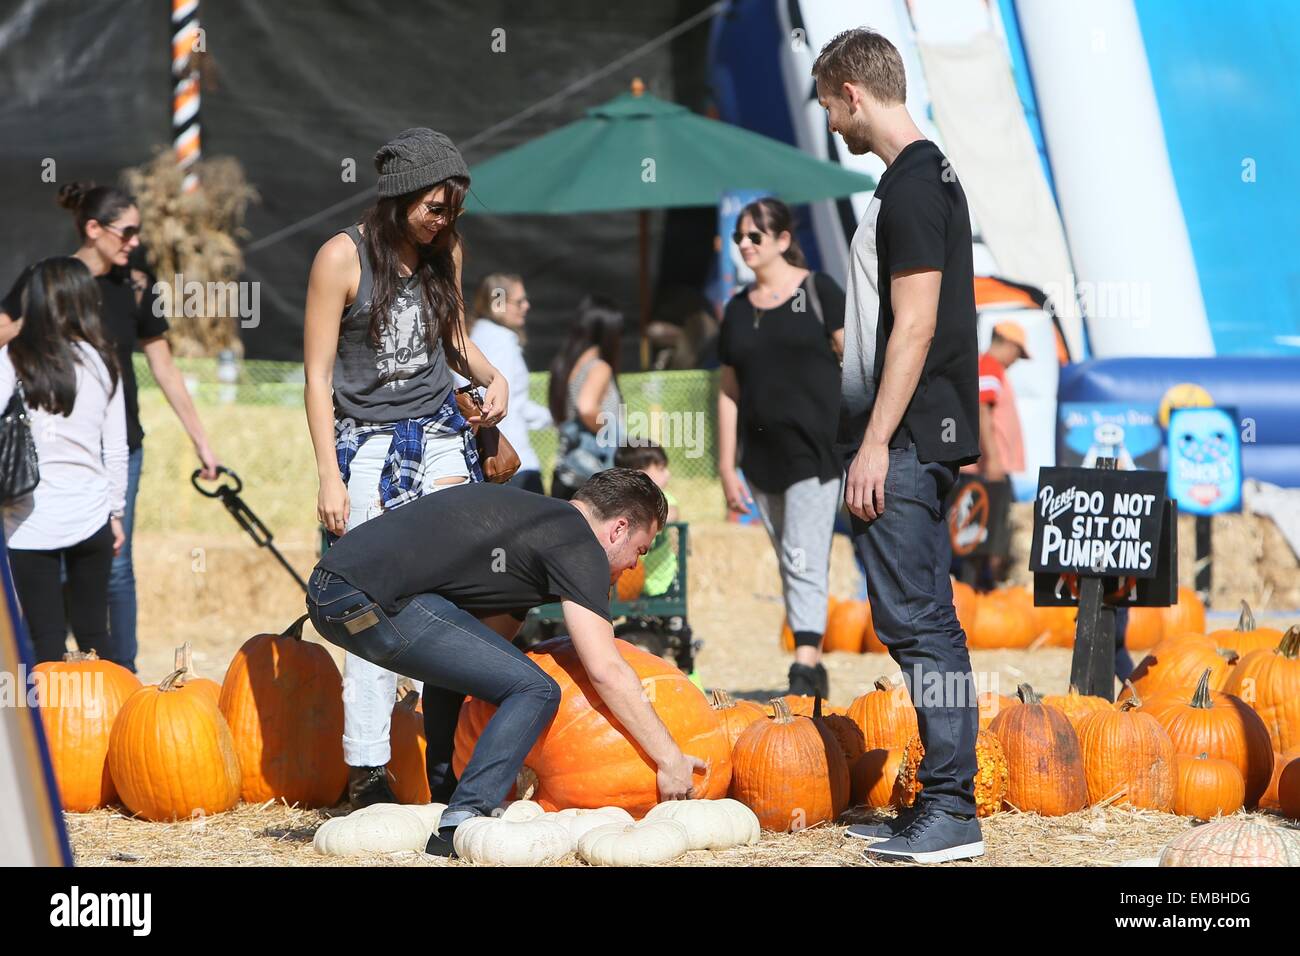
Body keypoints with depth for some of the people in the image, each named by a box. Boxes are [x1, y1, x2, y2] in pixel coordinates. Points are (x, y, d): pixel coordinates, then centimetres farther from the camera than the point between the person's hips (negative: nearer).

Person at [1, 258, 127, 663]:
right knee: (92, 632, 13)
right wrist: (116, 511, 17)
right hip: (90, 515, 3)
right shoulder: (102, 362, 2)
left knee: (47, 640, 4)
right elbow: (115, 450, 7)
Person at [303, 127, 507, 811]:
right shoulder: (343, 256, -9)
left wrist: (489, 376, 1)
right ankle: (366, 769, -2)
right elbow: (318, 373, -8)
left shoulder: (445, 252, 7)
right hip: (366, 441, -4)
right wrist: (330, 476, -12)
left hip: (439, 432, 5)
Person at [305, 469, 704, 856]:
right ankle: (459, 826, -10)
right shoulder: (579, 545, 1)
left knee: (456, 659, 35)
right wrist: (670, 758, 1)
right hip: (372, 600, -10)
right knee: (534, 691, -7)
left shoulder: (527, 516, 28)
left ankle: (444, 801, 29)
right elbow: (606, 671, -6)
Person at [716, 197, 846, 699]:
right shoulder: (738, 309, 12)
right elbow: (729, 389, 14)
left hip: (816, 450, -5)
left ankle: (805, 667, -21)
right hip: (763, 459, 5)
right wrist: (726, 467, 10)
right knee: (790, 566, 9)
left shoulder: (818, 291, -1)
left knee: (804, 560, -15)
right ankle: (814, 670, 15)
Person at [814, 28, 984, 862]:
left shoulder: (912, 186, -14)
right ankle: (942, 807, 15)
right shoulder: (929, 176, 16)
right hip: (924, 439, 10)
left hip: (904, 439, -10)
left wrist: (876, 442, -19)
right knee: (927, 621, 11)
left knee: (914, 620, -9)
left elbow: (915, 326, -19)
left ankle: (951, 813, -9)